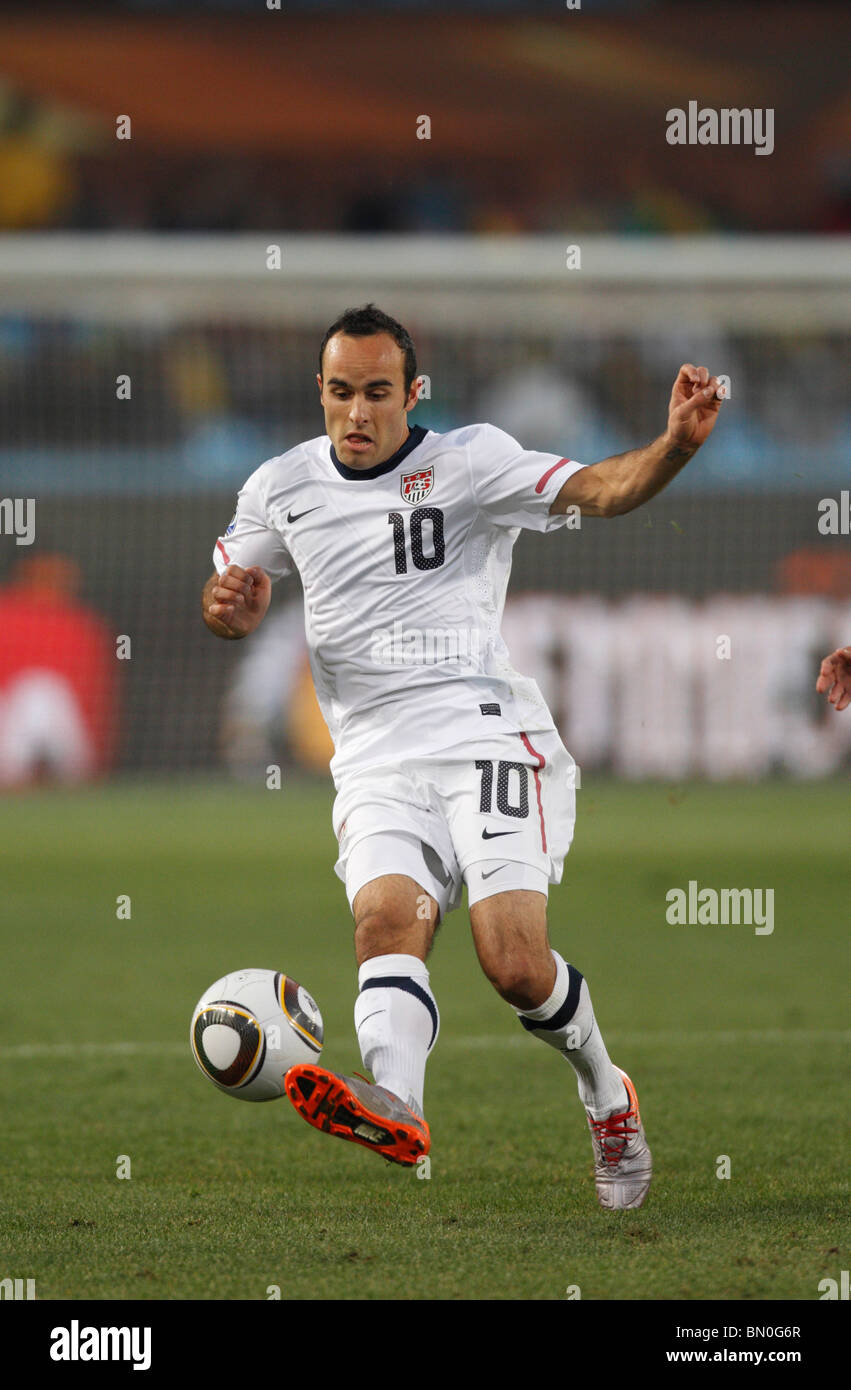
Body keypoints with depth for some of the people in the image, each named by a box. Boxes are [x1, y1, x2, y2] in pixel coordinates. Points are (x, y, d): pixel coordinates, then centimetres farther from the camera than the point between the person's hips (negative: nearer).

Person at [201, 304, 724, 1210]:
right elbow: (234, 609, 25)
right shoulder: (283, 488, 14)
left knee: (513, 963, -17)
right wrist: (227, 605, 0)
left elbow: (595, 491, -11)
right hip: (376, 762, 3)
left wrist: (675, 446, -30)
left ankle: (606, 1095, 12)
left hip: (485, 735, -3)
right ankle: (395, 1106, -52)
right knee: (385, 919, -26)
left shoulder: (469, 462, 1)